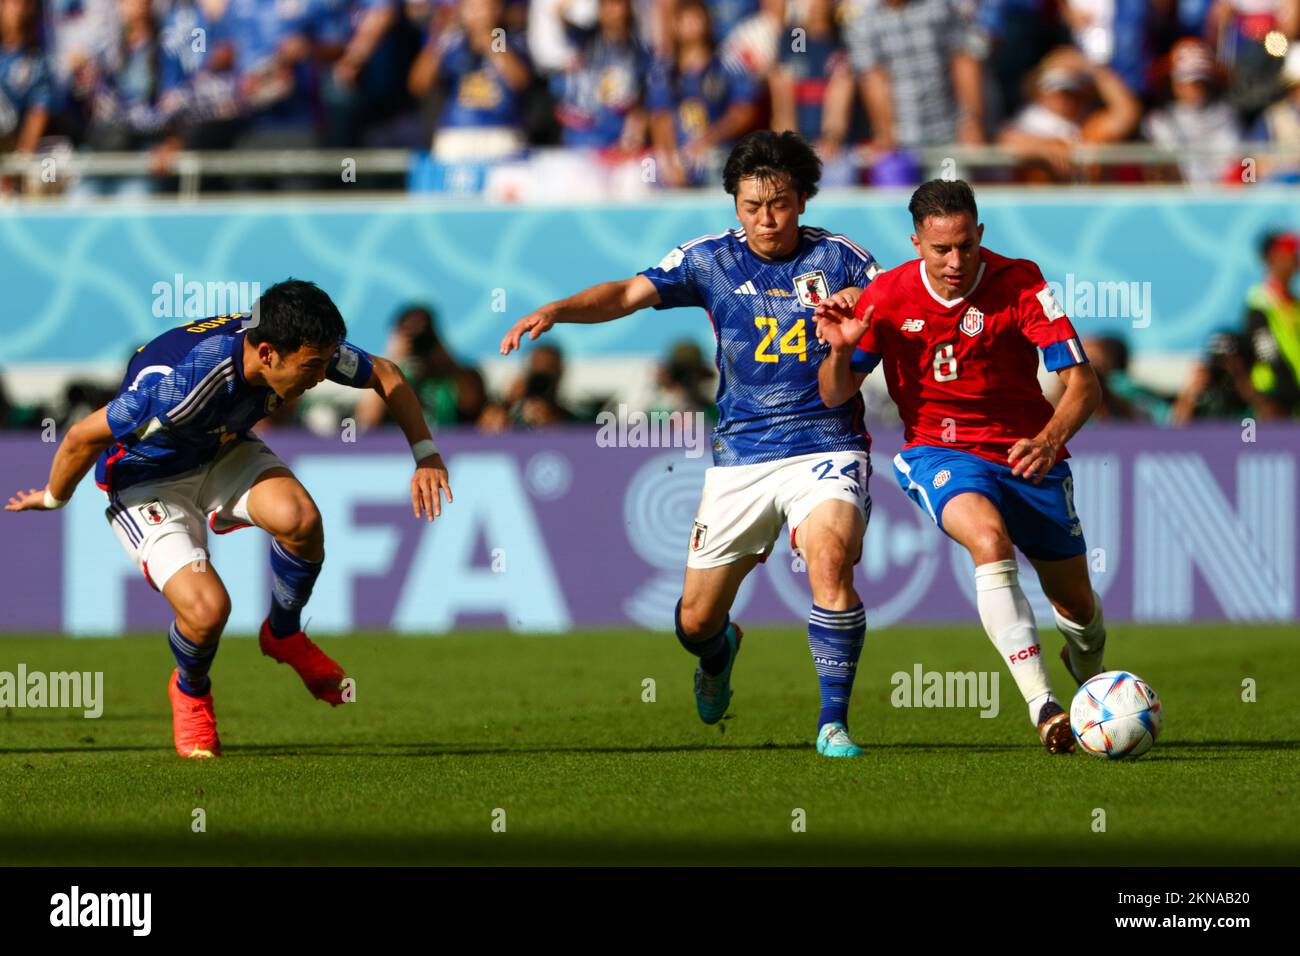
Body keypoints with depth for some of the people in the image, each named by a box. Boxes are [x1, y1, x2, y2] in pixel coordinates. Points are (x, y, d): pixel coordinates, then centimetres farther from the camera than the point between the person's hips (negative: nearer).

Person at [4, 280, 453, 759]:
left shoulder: (306, 348, -22)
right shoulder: (182, 382, -40)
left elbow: (385, 374, 0)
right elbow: (83, 437, -25)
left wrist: (426, 454, -9)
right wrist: (53, 500, -6)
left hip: (225, 452, 5)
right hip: (147, 481, -5)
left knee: (299, 518, -27)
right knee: (207, 609, -25)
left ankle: (284, 635, 4)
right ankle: (191, 692, 12)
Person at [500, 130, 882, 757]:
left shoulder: (838, 259, 1)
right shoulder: (712, 260, 3)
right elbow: (630, 293, -6)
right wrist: (555, 310, -23)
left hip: (825, 447, -2)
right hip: (740, 457, 2)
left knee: (830, 557, -31)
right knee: (696, 620, 5)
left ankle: (833, 722, -19)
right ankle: (719, 654, 45)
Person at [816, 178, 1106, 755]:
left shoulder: (1019, 284, -16)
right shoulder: (887, 297, -9)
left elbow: (1082, 383, -20)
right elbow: (835, 395, -2)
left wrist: (1050, 439, -40)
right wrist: (840, 351, -25)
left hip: (1026, 455, 1)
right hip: (939, 453, -1)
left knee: (1078, 608, 8)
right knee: (990, 540, -35)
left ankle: (1087, 664, 48)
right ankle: (1041, 705, -40)